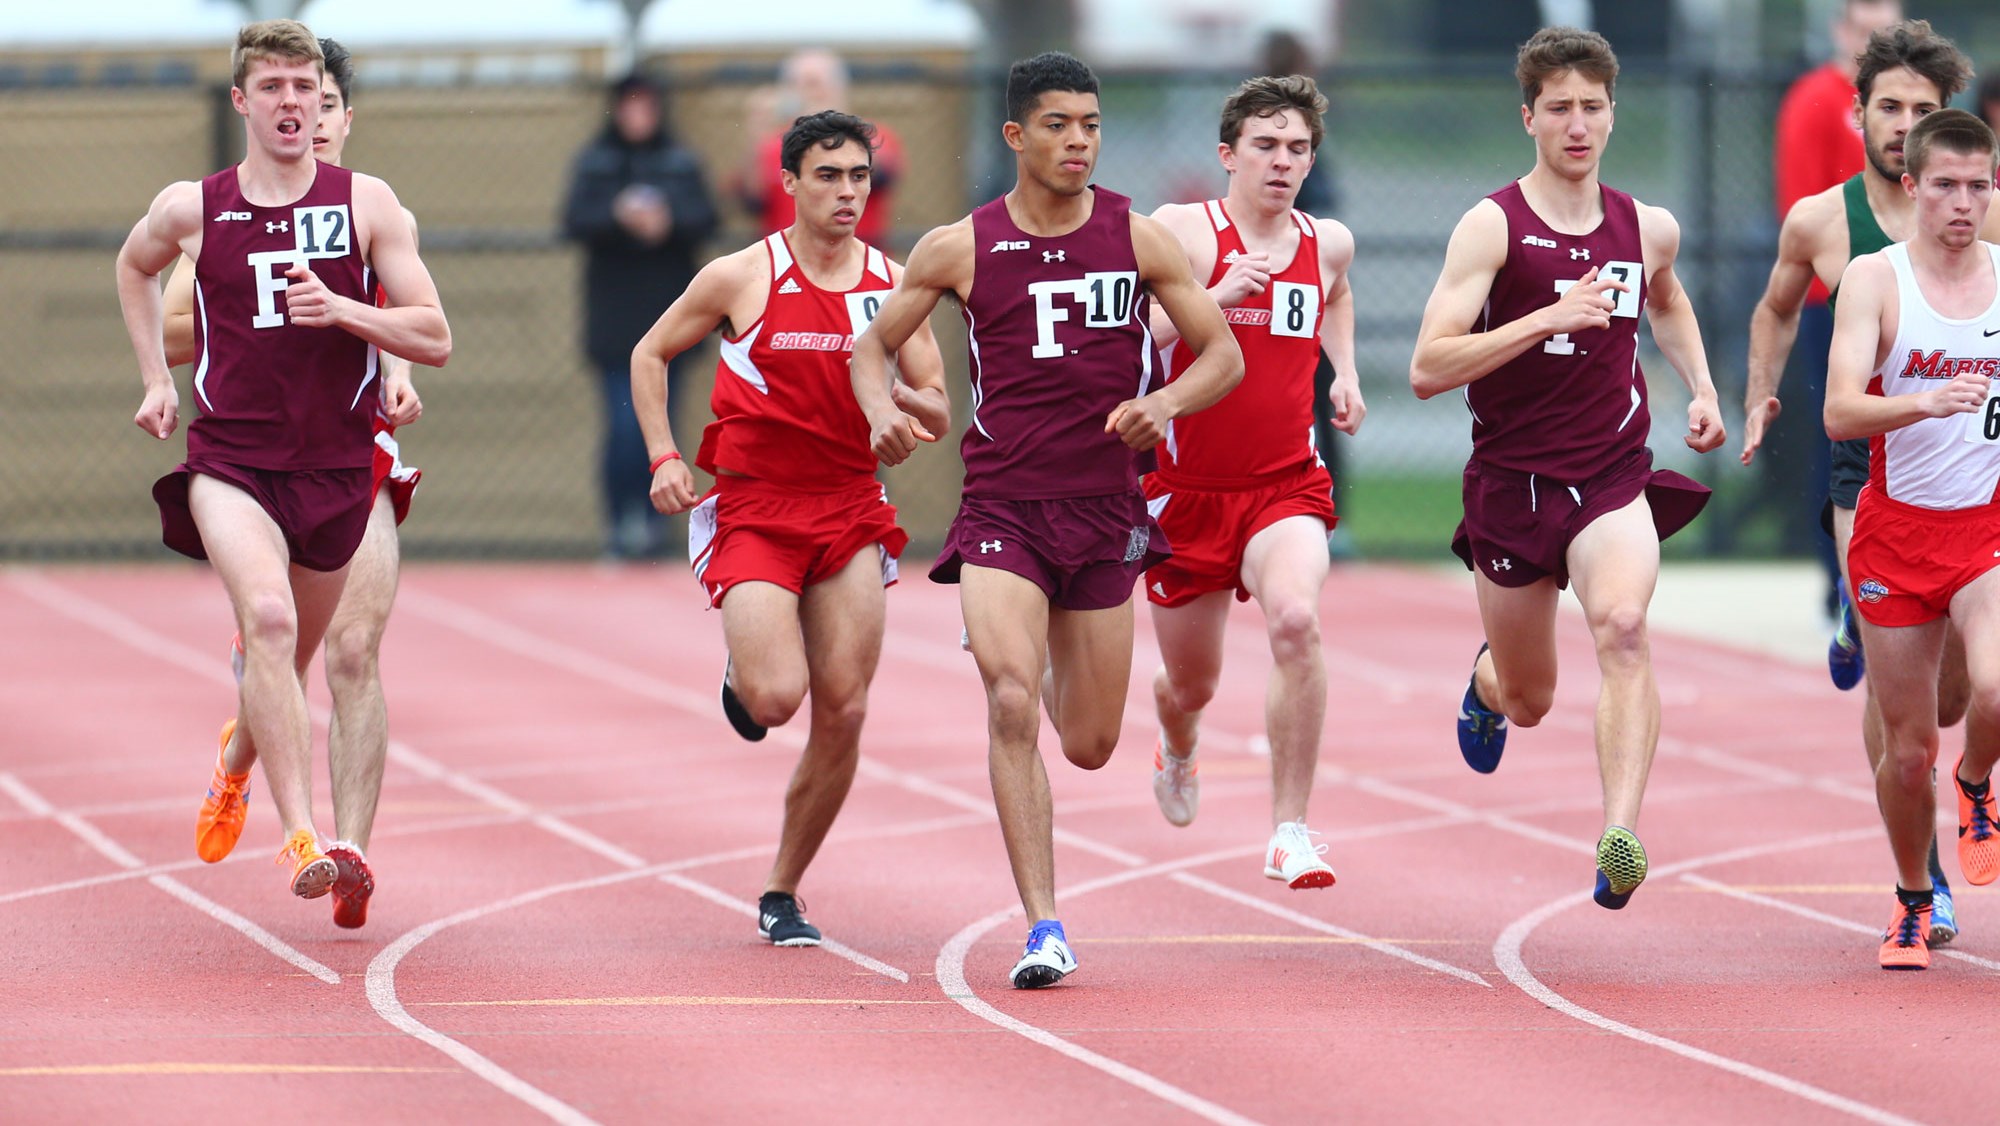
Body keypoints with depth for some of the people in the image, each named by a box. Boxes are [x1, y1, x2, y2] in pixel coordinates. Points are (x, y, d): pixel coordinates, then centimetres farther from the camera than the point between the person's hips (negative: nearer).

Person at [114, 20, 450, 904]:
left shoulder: (365, 204, -3)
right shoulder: (191, 209, -1)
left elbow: (434, 340, -4)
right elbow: (134, 267, 24)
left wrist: (343, 310, -20)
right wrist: (156, 380, 16)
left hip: (336, 466, 2)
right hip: (228, 458, -2)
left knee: (292, 659, 18)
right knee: (268, 617, -27)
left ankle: (239, 757, 54)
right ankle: (299, 836, -32)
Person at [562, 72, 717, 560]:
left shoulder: (681, 163, 8)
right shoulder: (595, 162, 5)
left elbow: (705, 218, -1)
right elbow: (575, 220, -5)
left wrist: (670, 221, -20)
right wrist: (618, 215, -22)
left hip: (669, 314, 1)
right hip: (615, 315, -1)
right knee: (623, 425, -10)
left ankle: (654, 520, 13)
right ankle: (620, 523, -1)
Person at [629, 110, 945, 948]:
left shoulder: (893, 284, 5)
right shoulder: (742, 278, -3)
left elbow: (938, 416, 7)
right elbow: (650, 354, 10)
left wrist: (891, 391, -15)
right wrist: (664, 458, -2)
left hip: (851, 510, 3)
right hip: (754, 509, -3)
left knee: (843, 712, -2)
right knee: (776, 698, -20)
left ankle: (782, 894, 14)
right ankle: (742, 676, 19)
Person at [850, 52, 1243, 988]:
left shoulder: (1137, 238, 1)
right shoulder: (961, 249, -1)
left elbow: (1223, 355, 5)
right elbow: (873, 346, 10)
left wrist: (1164, 403, -15)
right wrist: (882, 412, -11)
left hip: (1105, 509, 2)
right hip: (1002, 509, -2)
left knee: (1089, 746, 9)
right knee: (1011, 703, -21)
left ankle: (1063, 673, 49)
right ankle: (1043, 929, -19)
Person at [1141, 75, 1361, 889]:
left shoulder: (1328, 243, 7)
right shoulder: (1181, 231, -7)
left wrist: (1345, 373, 17)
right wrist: (1217, 296, -27)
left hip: (1286, 483, 1)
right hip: (1188, 486, -1)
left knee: (1296, 620, -29)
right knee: (1191, 684, 13)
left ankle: (1289, 832, -24)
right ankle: (1178, 751, 54)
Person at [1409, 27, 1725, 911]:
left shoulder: (1650, 230, 4)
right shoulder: (1492, 227, -10)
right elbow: (1427, 371, -19)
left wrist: (1701, 389, 13)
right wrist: (1549, 317, -28)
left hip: (1613, 480, 1)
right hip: (1512, 481, -1)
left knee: (1622, 625, -30)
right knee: (1529, 702, 14)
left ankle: (1621, 838, -39)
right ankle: (1487, 681, 53)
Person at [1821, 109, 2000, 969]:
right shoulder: (1874, 279, -6)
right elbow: (1840, 413, -18)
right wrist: (1923, 404, -34)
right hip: (1897, 529, -1)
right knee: (1907, 744, 5)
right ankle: (1912, 904, 28)